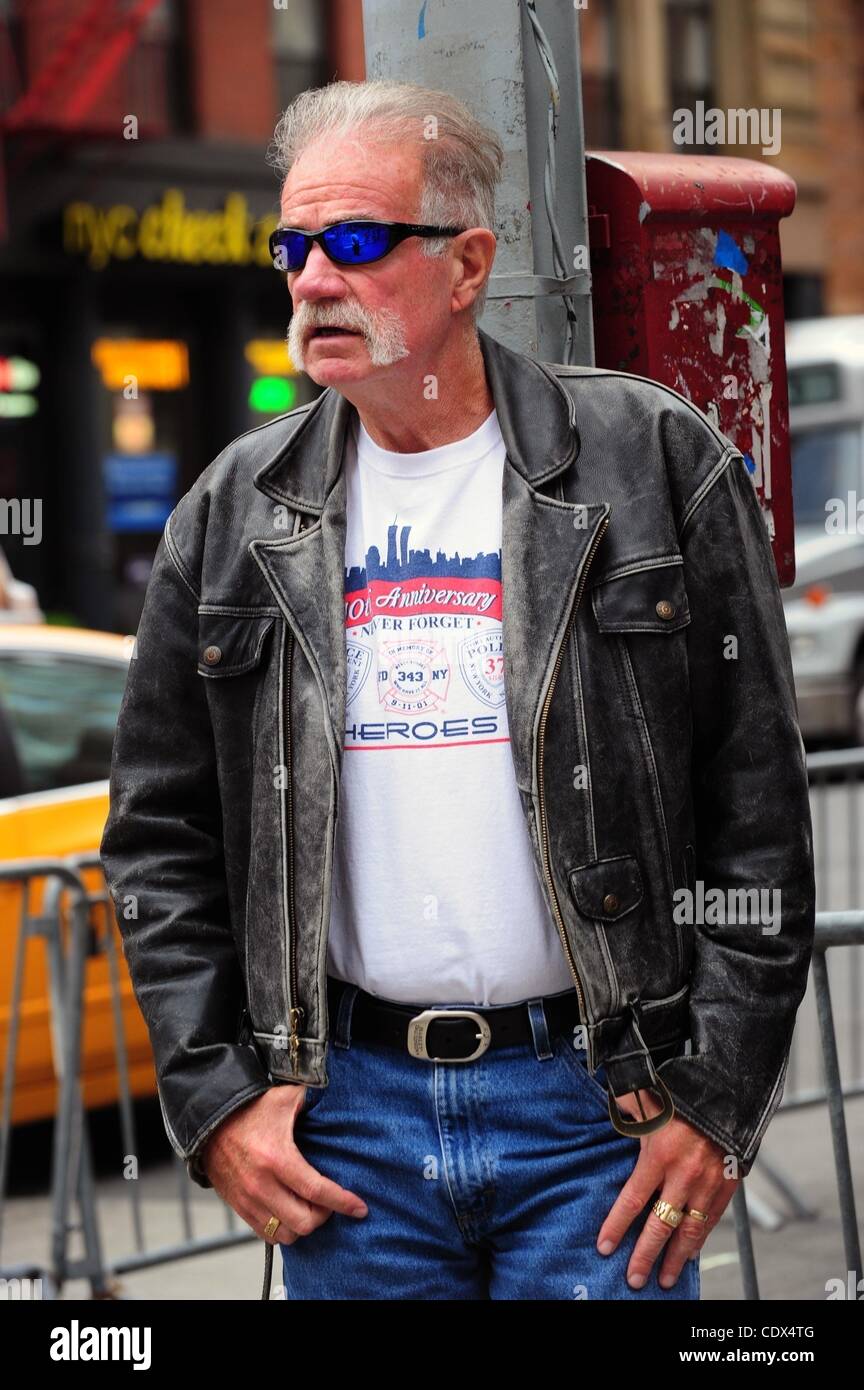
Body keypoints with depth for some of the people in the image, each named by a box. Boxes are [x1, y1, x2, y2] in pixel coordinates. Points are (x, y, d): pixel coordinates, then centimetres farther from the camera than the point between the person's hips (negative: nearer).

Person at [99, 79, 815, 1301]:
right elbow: (160, 838, 11)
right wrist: (214, 1098, 2)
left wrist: (716, 1100, -7)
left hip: (599, 1104, -2)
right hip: (346, 1116, 3)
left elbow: (758, 814, -2)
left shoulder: (656, 466, -1)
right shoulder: (235, 513, 7)